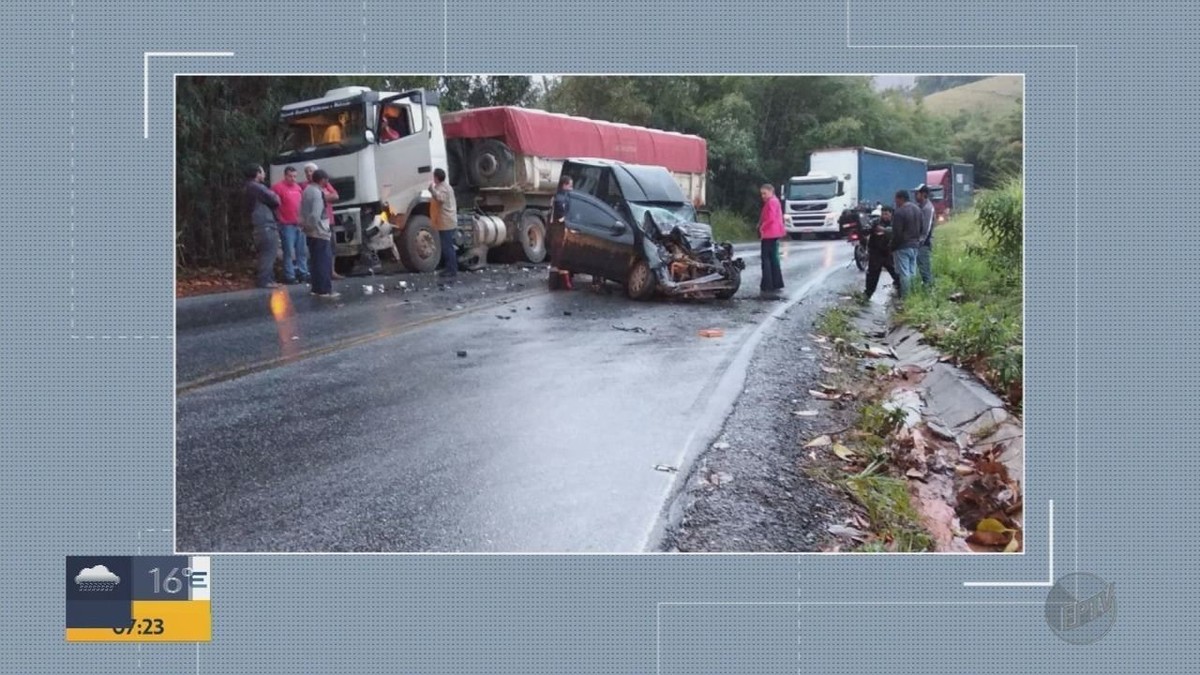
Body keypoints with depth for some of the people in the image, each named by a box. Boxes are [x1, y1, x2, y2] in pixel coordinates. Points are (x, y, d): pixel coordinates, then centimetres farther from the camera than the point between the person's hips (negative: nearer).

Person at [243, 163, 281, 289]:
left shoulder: (250, 188, 19)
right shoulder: (258, 188, -13)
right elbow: (275, 201, -12)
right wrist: (276, 196, 10)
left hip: (259, 225, 10)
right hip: (266, 225, -10)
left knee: (265, 254, 14)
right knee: (269, 253, -10)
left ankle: (267, 279, 17)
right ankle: (265, 280, -11)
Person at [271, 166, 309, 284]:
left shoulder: (298, 187, 14)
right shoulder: (278, 187, -7)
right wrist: (280, 218, -10)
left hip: (299, 224, 7)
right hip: (287, 225, -7)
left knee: (302, 251, 11)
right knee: (289, 252, -6)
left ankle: (303, 274, 19)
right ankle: (290, 276, -2)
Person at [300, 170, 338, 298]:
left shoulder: (307, 190, 13)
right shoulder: (318, 193, -17)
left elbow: (303, 211, 16)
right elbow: (315, 215, -25)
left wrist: (306, 225, 16)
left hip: (310, 232, 9)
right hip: (320, 232, -9)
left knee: (315, 261, 13)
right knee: (324, 262, -5)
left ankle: (317, 288, 16)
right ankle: (325, 290, -5)